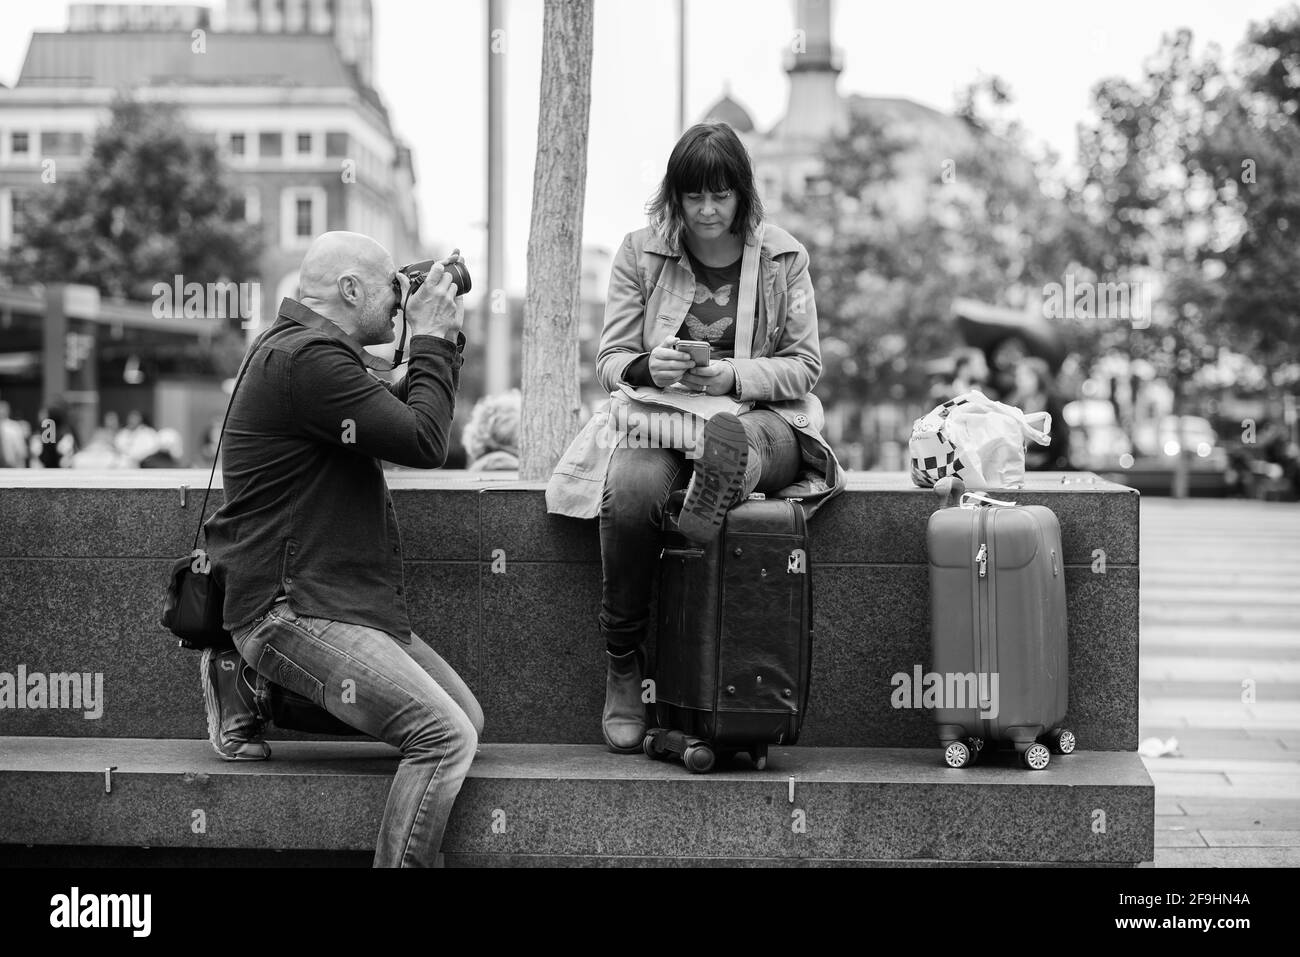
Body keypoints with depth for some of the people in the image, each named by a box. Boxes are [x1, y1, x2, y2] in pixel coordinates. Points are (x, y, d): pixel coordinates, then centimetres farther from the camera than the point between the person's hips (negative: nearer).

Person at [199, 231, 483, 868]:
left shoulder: (309, 350, 17)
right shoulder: (308, 358, -18)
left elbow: (401, 417, 23)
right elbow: (423, 442, -20)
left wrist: (442, 339, 13)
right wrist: (432, 340, -8)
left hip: (343, 600, 11)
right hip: (291, 612, -11)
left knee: (465, 717, 10)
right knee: (445, 738, -21)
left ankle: (259, 688, 12)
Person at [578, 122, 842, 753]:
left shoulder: (782, 256, 6)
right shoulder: (640, 252, 7)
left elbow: (805, 364, 4)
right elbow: (610, 359, 7)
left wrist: (734, 376, -15)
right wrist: (646, 368, -17)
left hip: (762, 420, 0)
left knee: (731, 440, -40)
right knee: (630, 488, -33)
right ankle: (622, 665, -21)